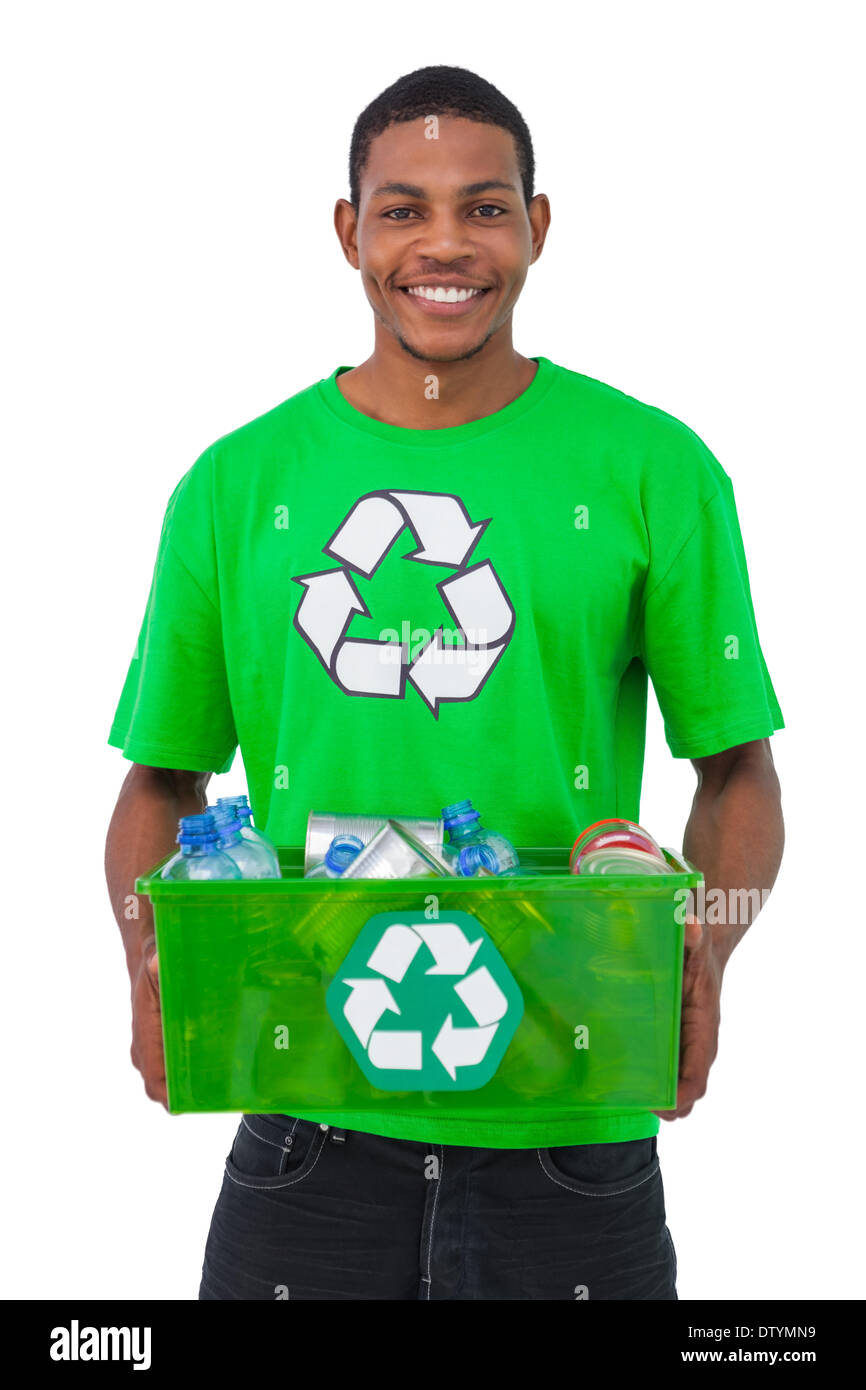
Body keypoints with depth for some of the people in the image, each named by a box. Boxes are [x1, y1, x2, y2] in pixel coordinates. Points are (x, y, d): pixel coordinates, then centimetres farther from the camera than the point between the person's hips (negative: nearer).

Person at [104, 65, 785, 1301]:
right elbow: (163, 781, 11)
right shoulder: (238, 484, 4)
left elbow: (738, 771, 5)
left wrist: (698, 952, -14)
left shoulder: (652, 470, 0)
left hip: (569, 1121, -1)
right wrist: (155, 966, -8)